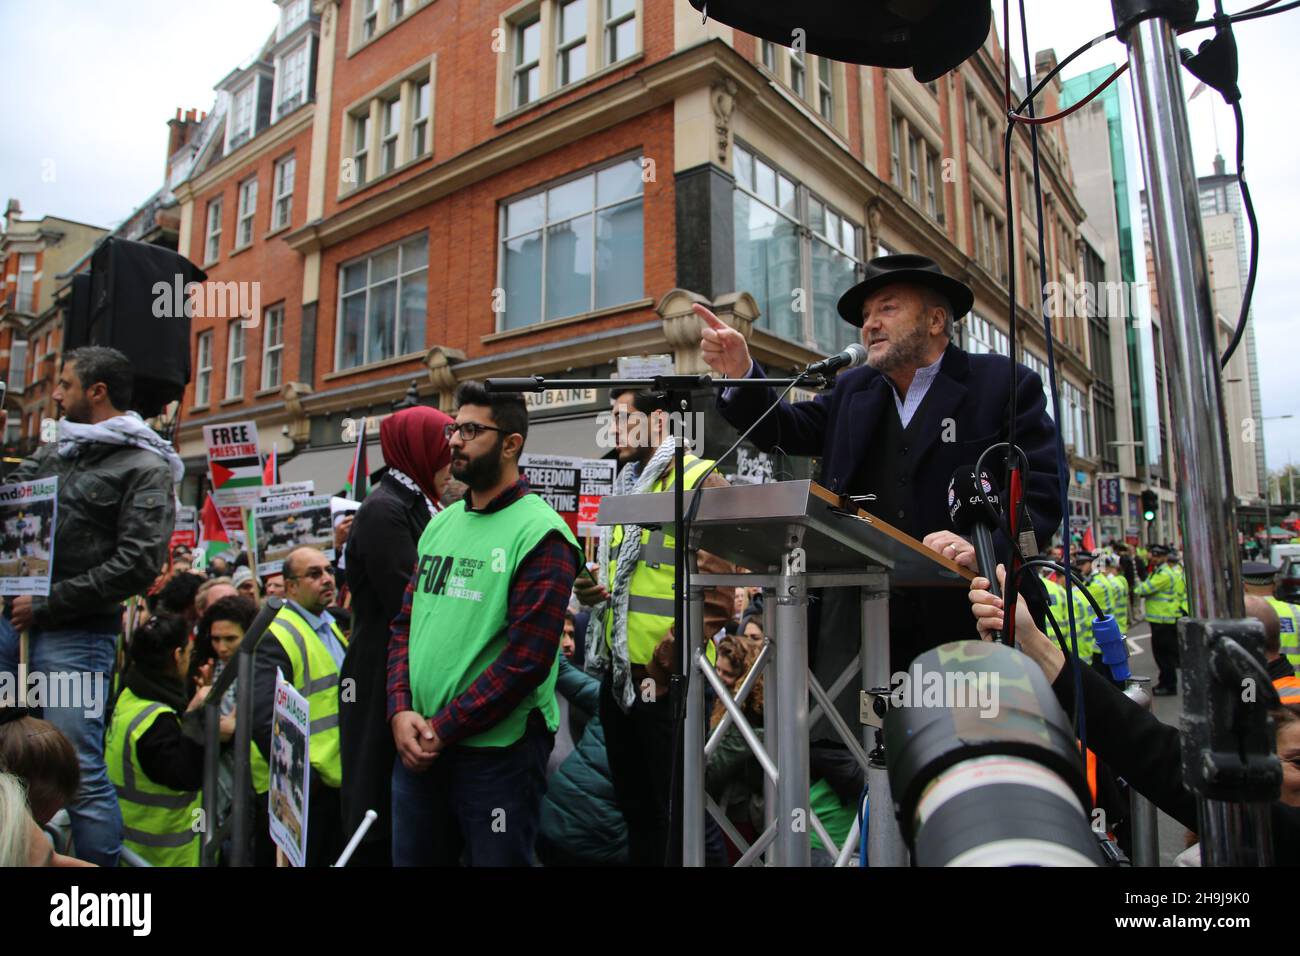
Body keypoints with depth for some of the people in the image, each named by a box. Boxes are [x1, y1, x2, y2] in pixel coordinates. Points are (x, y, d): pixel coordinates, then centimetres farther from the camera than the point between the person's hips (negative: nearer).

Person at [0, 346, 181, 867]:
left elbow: (138, 564, -16)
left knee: (81, 773, -2)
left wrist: (47, 605, -14)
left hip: (74, 636, -7)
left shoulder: (146, 467, -7)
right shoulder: (56, 452, 15)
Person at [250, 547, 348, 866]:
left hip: (336, 779, 9)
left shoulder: (331, 625, 12)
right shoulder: (276, 636, -16)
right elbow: (264, 719, -25)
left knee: (332, 857, 19)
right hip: (297, 791, -8)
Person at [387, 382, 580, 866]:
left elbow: (526, 659, -18)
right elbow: (405, 623, 10)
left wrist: (441, 729, -14)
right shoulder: (440, 524, 9)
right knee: (410, 857, 20)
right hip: (418, 747, 7)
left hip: (498, 751, -6)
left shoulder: (540, 534, -13)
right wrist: (401, 710, -4)